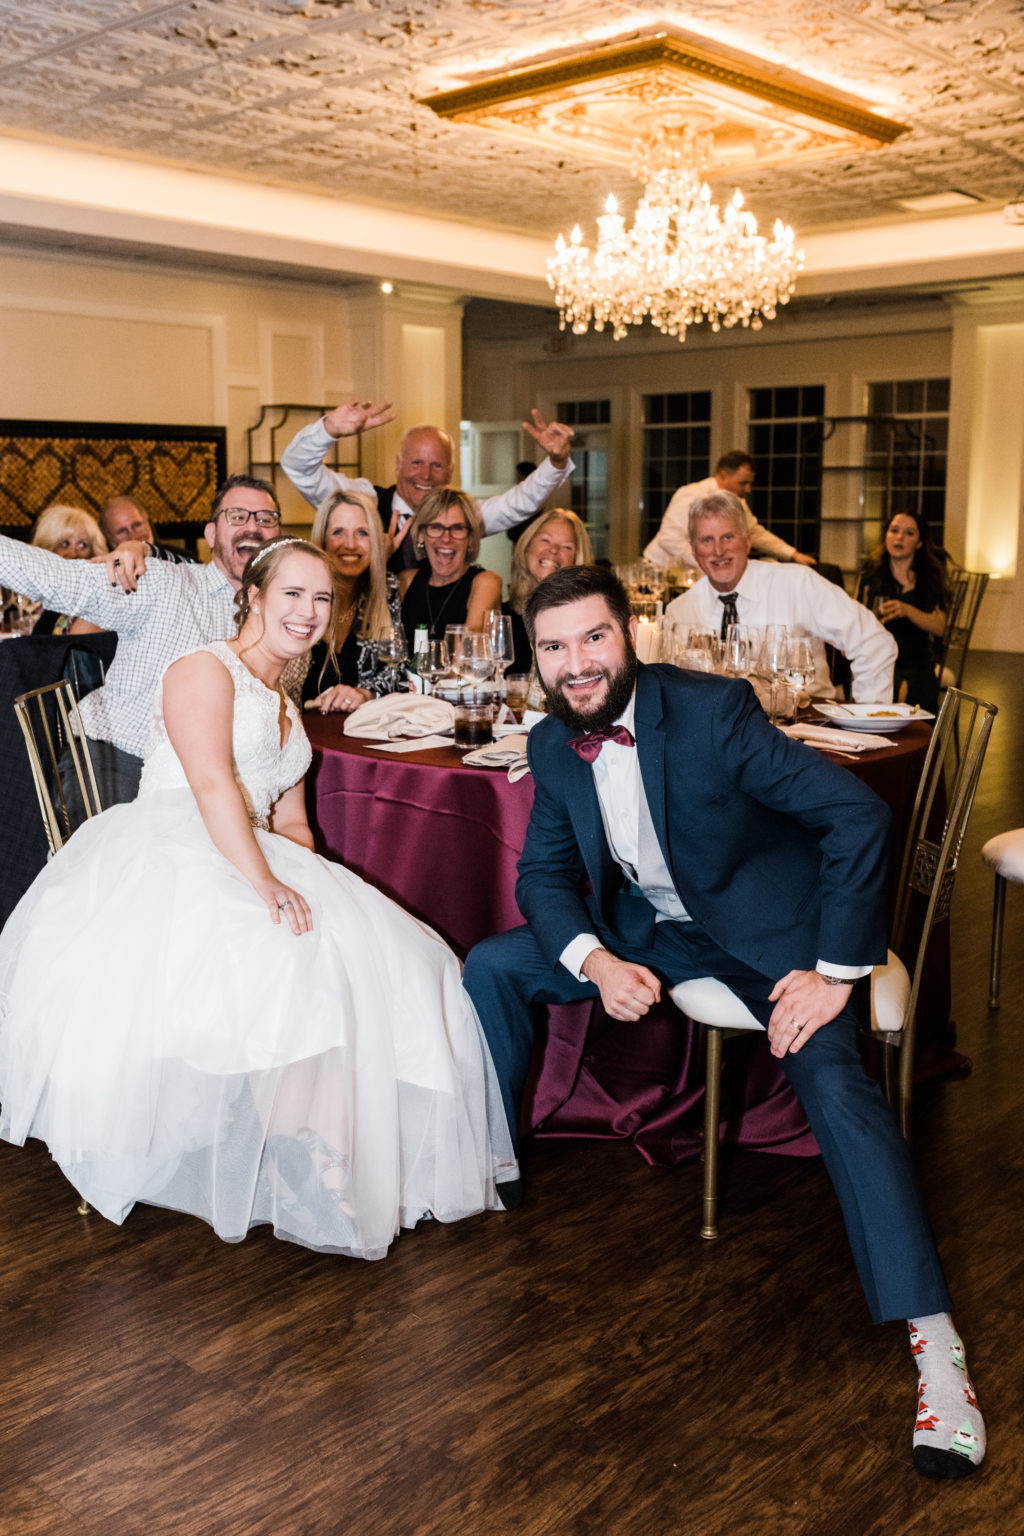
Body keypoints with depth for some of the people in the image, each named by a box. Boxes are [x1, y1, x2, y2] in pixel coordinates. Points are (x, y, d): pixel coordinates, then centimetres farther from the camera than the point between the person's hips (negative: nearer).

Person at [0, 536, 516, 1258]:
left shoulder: (287, 710, 29)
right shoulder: (205, 670, 3)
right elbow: (211, 782, -14)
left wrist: (313, 886, 0)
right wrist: (262, 880, -27)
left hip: (253, 862, 8)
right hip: (168, 860, -8)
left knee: (379, 954, -17)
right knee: (279, 957, -36)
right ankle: (297, 1166, -32)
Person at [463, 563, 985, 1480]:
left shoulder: (714, 710, -25)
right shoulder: (553, 744, -6)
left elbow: (858, 814, -24)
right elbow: (545, 873, 3)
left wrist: (837, 971, -26)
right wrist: (595, 962, -17)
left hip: (766, 923, -6)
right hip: (645, 925, 6)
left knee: (831, 1077, -28)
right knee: (492, 968, -3)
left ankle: (933, 1343, -22)